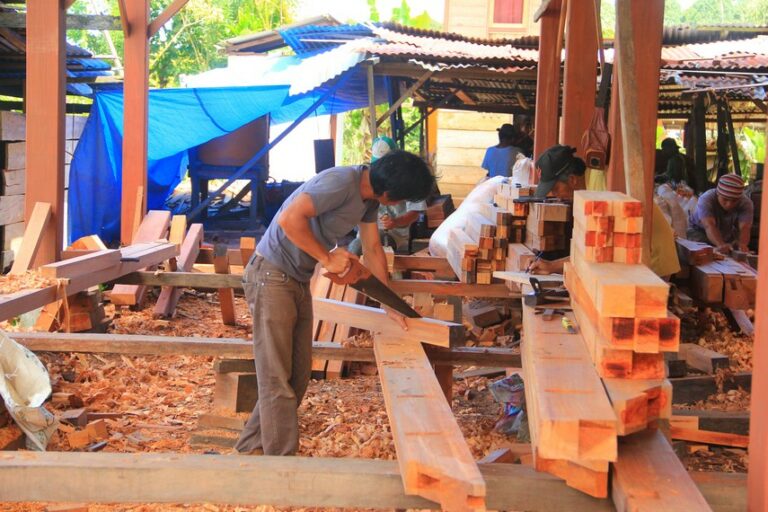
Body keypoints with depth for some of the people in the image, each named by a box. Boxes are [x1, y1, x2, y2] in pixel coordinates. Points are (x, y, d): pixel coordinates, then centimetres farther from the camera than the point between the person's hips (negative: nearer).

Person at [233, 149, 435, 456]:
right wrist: (328, 258, -23)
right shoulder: (342, 183, -25)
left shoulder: (369, 197, 5)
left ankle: (251, 448, 24)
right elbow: (290, 218, -33)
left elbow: (373, 249, 14)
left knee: (298, 375, 13)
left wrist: (390, 306, 15)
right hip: (272, 277, -10)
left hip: (298, 282, 10)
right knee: (278, 379, -5)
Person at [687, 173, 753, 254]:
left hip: (728, 234, 4)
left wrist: (742, 245, -62)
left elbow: (744, 228, -39)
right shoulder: (705, 199, -33)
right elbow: (709, 226, -47)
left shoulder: (746, 203, -26)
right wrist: (721, 245, -66)